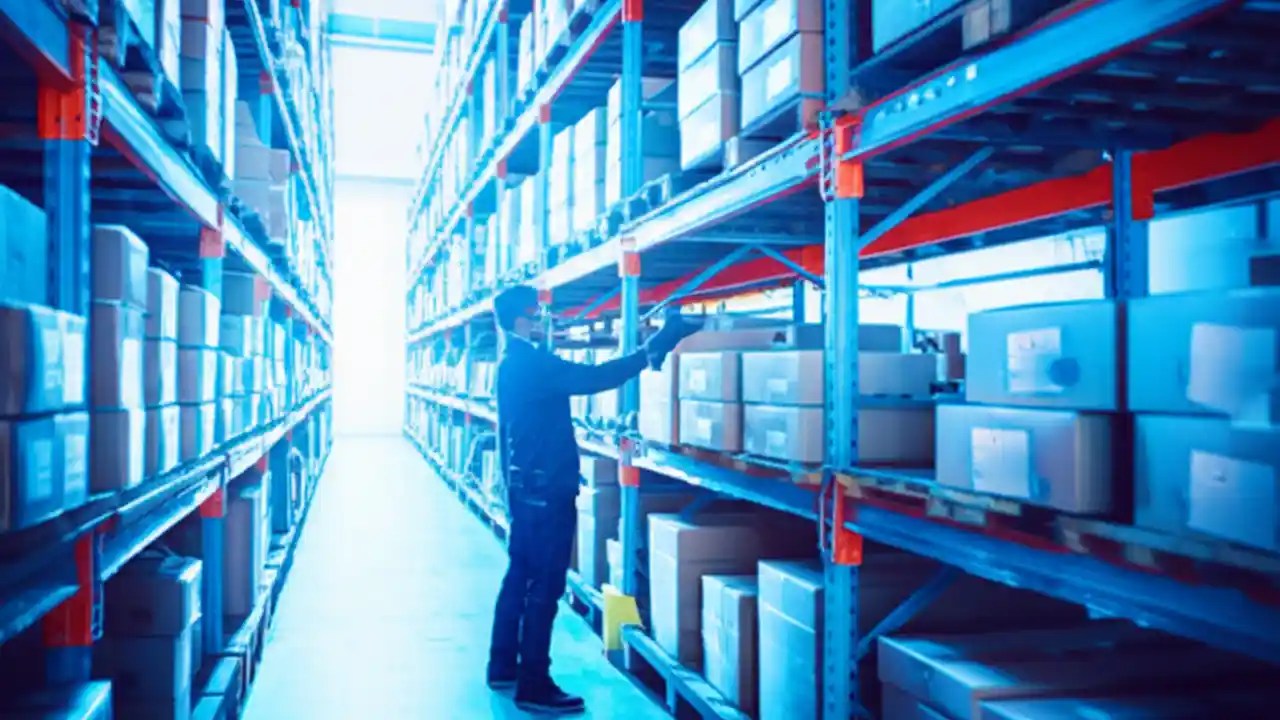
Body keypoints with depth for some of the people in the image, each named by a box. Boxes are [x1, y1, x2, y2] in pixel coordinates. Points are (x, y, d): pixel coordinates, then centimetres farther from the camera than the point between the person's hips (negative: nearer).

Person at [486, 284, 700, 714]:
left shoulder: (513, 362, 14)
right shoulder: (531, 362, -20)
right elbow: (591, 379, -28)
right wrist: (651, 352, -26)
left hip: (525, 487, 10)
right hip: (545, 490, -10)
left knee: (520, 578, 16)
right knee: (544, 588, -4)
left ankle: (504, 668, 26)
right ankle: (534, 687, 2)